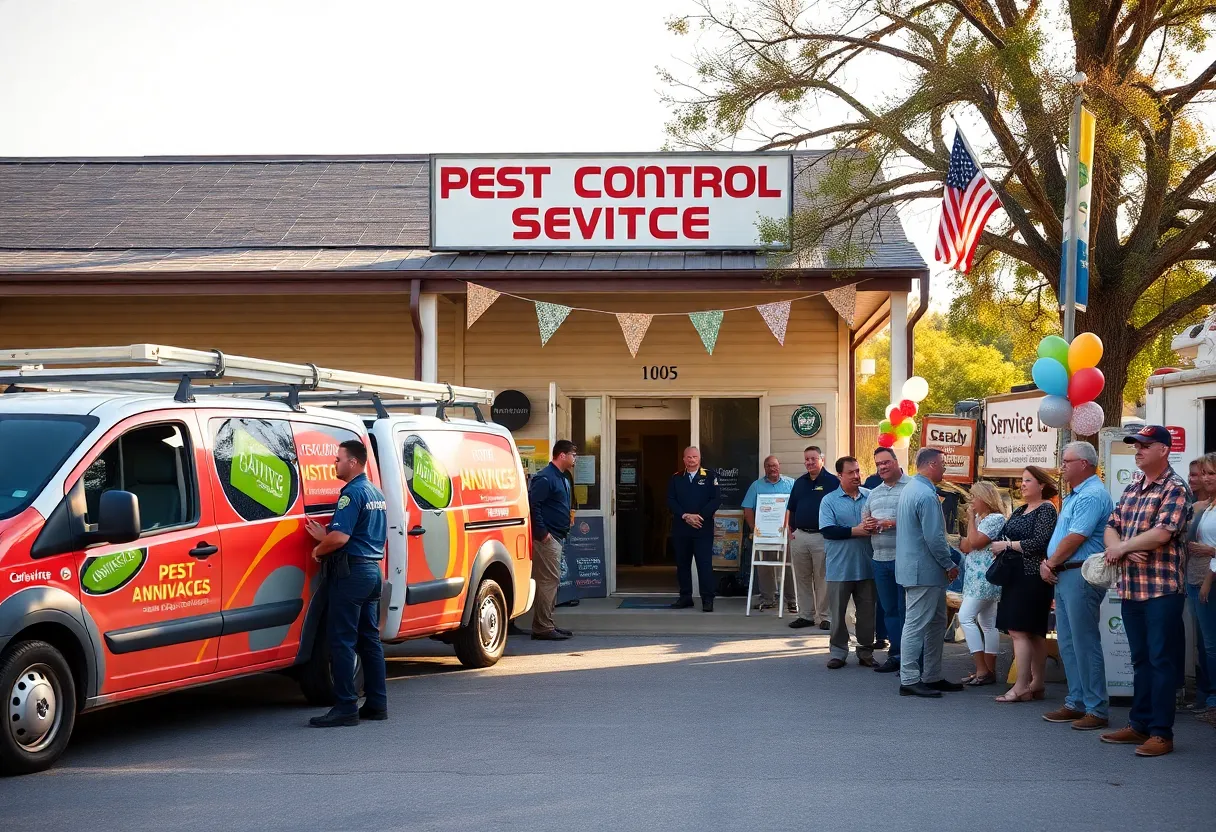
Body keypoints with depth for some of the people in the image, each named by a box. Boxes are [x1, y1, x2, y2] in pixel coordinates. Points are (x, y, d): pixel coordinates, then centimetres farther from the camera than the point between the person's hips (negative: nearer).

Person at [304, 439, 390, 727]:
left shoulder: (352, 494, -15)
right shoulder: (377, 494, 16)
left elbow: (340, 537, -24)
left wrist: (318, 551, -6)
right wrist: (324, 535, 15)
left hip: (351, 572, -10)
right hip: (373, 570, 10)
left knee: (342, 640, -7)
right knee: (369, 639, 13)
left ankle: (346, 707, -9)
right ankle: (377, 704, 14)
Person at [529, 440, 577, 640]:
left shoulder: (562, 479, 18)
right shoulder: (545, 478, -15)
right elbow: (532, 504, -23)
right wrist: (542, 532, -22)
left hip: (556, 538, 10)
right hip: (546, 539, -10)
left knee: (551, 580, 13)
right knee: (548, 580, -10)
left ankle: (546, 625, 19)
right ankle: (543, 627, -8)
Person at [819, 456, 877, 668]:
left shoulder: (870, 496, 6)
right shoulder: (829, 501, -2)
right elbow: (827, 530, -13)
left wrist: (873, 527, -15)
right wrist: (855, 531, -17)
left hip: (866, 566, 2)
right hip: (840, 568, -2)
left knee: (867, 611, 9)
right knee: (838, 612, 5)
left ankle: (866, 652, 20)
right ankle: (838, 652, 15)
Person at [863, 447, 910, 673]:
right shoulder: (873, 494, 19)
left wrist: (893, 523, -19)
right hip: (880, 559, 7)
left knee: (905, 610, -3)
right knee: (889, 610, 11)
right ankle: (896, 655, 19)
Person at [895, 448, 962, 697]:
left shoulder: (910, 489, 15)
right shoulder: (926, 495, -20)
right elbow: (934, 538, -23)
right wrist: (949, 565, -10)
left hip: (916, 568, 11)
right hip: (924, 571, -11)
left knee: (936, 623, 16)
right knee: (917, 625, -6)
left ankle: (932, 677, 21)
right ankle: (909, 680, -3)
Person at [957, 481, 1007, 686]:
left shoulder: (996, 519, -12)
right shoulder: (979, 518, 17)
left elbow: (975, 542, -21)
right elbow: (968, 545, 18)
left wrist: (971, 518, -11)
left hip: (984, 578, -10)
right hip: (977, 577, 10)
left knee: (965, 616, -14)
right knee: (987, 624, 10)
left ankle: (982, 668, -15)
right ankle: (988, 671, 11)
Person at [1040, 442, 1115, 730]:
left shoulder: (1092, 496, -15)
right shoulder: (1074, 496, 19)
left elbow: (1075, 539, -20)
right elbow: (1061, 536, 19)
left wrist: (1050, 564, -8)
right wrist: (1048, 564, 2)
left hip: (1081, 576, -11)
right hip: (1064, 576, 11)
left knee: (1085, 644, -8)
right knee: (1067, 643, 13)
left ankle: (1097, 710, -5)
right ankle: (1076, 703, 19)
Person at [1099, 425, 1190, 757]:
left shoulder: (1174, 489, -9)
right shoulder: (1133, 487, 15)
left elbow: (1162, 533, -21)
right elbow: (1112, 526, 13)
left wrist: (1121, 547, -10)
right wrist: (1119, 549, -9)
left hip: (1163, 589, -8)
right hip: (1131, 588, 8)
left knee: (1161, 660, -4)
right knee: (1141, 660, 14)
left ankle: (1162, 733, -1)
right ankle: (1139, 725, 21)